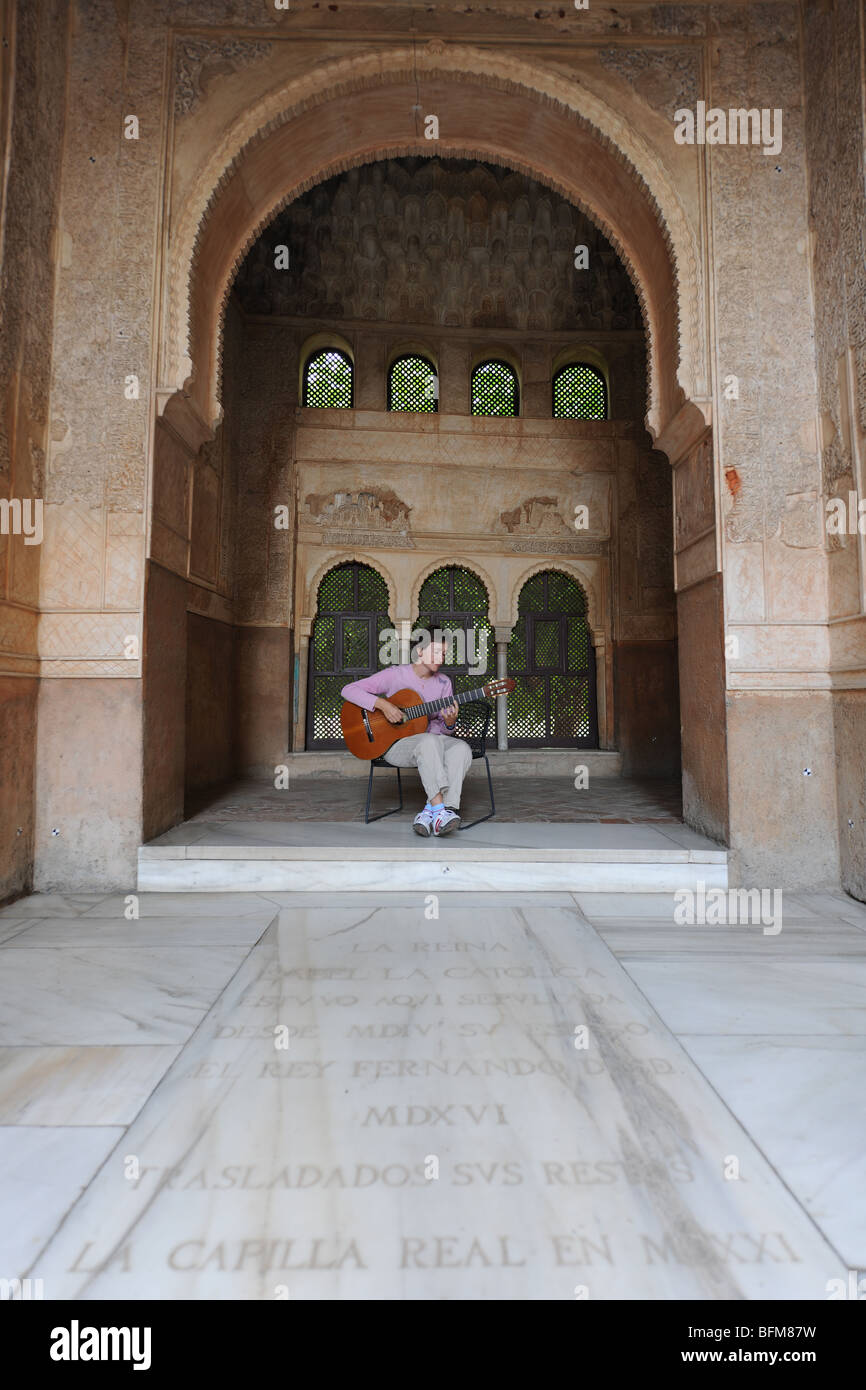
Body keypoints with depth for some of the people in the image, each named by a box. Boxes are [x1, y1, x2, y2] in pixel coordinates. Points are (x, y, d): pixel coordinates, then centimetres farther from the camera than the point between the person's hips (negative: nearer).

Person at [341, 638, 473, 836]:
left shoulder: (443, 683, 8)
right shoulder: (395, 675, -5)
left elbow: (444, 729, 10)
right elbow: (348, 690, -12)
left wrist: (449, 722, -15)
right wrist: (382, 704, -23)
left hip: (432, 741, 5)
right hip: (396, 744, -5)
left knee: (461, 748, -28)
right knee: (430, 741, -38)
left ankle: (430, 812, -33)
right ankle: (439, 807, -39)